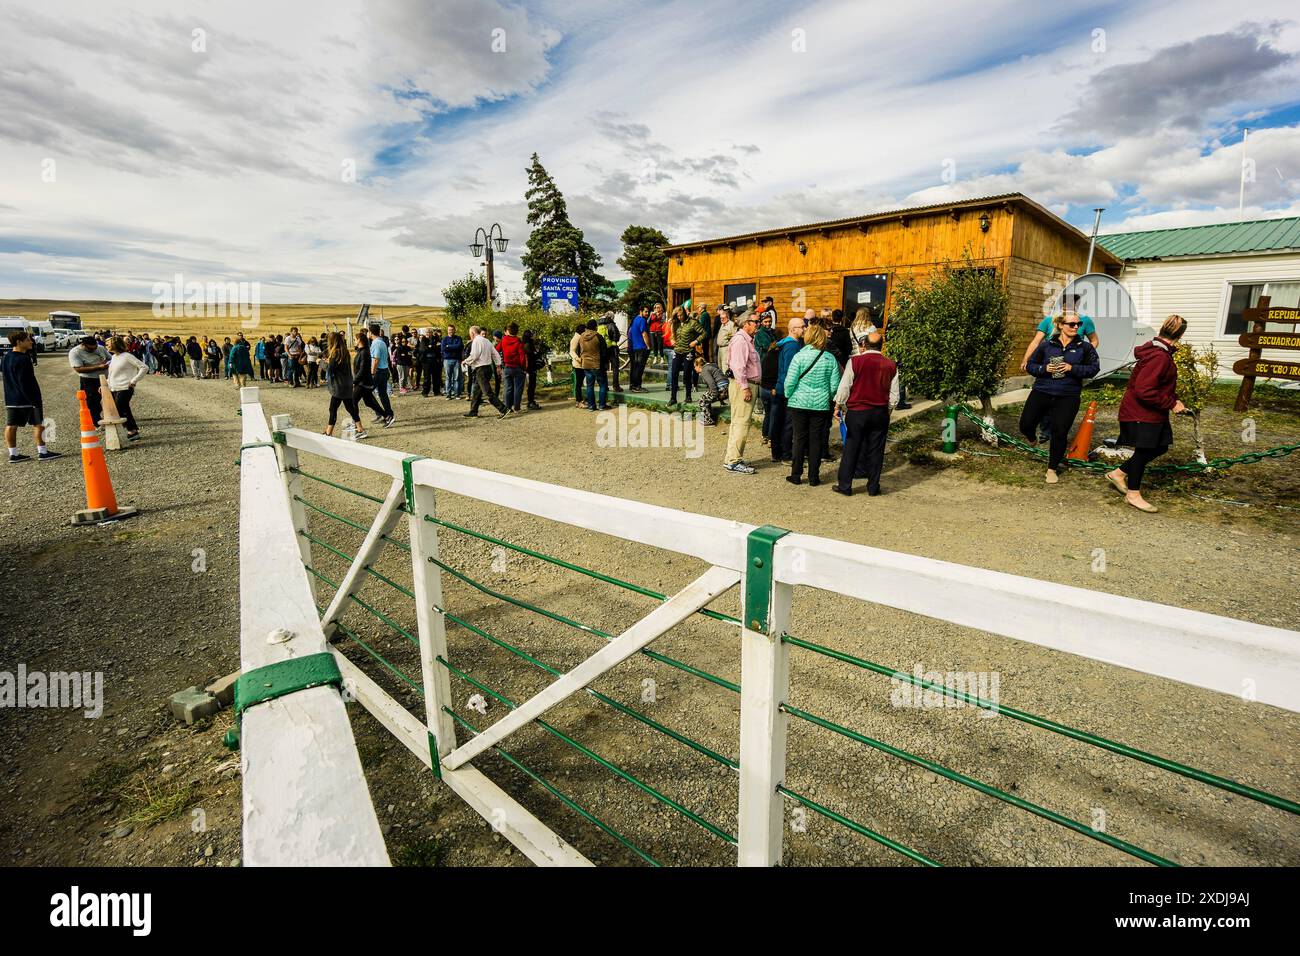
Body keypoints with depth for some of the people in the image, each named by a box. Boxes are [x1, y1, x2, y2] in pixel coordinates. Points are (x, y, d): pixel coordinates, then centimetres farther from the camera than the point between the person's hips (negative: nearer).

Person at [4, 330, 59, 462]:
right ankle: (42, 452, 2)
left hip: (10, 399, 9)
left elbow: (8, 379, 17)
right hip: (27, 399, -9)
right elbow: (25, 383, -21)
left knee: (11, 426, 8)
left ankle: (13, 454, 13)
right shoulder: (23, 360, -18)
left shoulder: (5, 358, 11)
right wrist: (35, 400, -20)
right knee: (38, 424, 0)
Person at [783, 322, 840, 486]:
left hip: (799, 403, -2)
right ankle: (814, 477, 13)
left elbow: (790, 382, -9)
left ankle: (796, 475, 12)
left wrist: (788, 396, 8)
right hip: (821, 405, 2)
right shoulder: (830, 359, 0)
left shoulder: (799, 356, -8)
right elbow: (835, 385, 1)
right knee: (817, 440, 8)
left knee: (799, 439, 7)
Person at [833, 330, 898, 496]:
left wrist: (841, 407, 7)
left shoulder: (855, 362, -9)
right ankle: (873, 487, 16)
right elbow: (894, 396, 5)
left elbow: (843, 390, -8)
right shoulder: (890, 365, 2)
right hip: (880, 414, 3)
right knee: (876, 450, 9)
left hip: (857, 412, -2)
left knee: (851, 449, 6)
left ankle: (844, 485, 12)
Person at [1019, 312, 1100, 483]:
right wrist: (1044, 368, -13)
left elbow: (1094, 368, -1)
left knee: (1060, 433, -1)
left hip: (1067, 397, 0)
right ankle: (1033, 439, 36)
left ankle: (1052, 469, 15)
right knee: (1025, 425, -4)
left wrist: (1072, 368, -15)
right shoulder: (1046, 345, 1)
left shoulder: (1084, 347, 2)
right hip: (1041, 392, 0)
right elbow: (1030, 365, 5)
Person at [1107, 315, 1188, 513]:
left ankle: (1119, 473, 23)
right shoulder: (1159, 357, -23)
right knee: (1144, 451, 0)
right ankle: (1133, 494, 14)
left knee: (1160, 447, 15)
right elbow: (1144, 390, -29)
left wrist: (1174, 400, 7)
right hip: (1141, 413, -10)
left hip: (1152, 413, 10)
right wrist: (1171, 404, -19)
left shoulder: (1160, 351, 8)